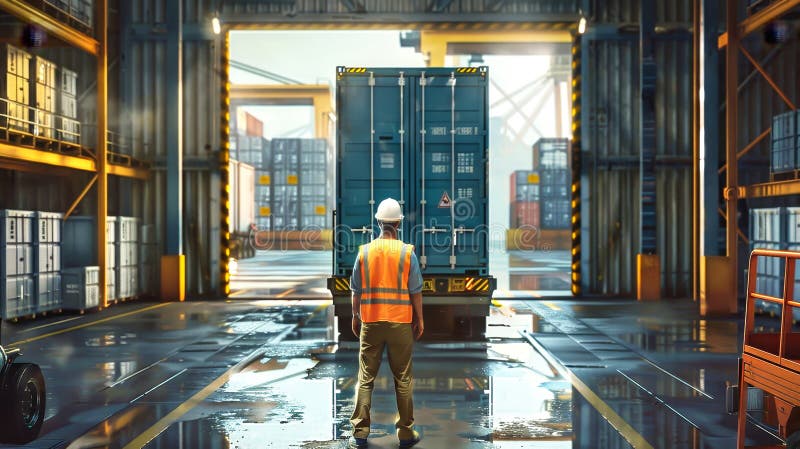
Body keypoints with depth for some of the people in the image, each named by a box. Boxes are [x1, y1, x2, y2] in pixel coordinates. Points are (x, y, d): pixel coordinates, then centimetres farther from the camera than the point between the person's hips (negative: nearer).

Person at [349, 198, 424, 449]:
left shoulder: (365, 251, -1)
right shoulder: (407, 252, -6)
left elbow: (356, 290, 3)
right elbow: (415, 291, -3)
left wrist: (355, 317, 15)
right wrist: (419, 319, 7)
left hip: (370, 322, 1)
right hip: (400, 322, -1)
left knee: (366, 378, 7)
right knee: (403, 379, 8)